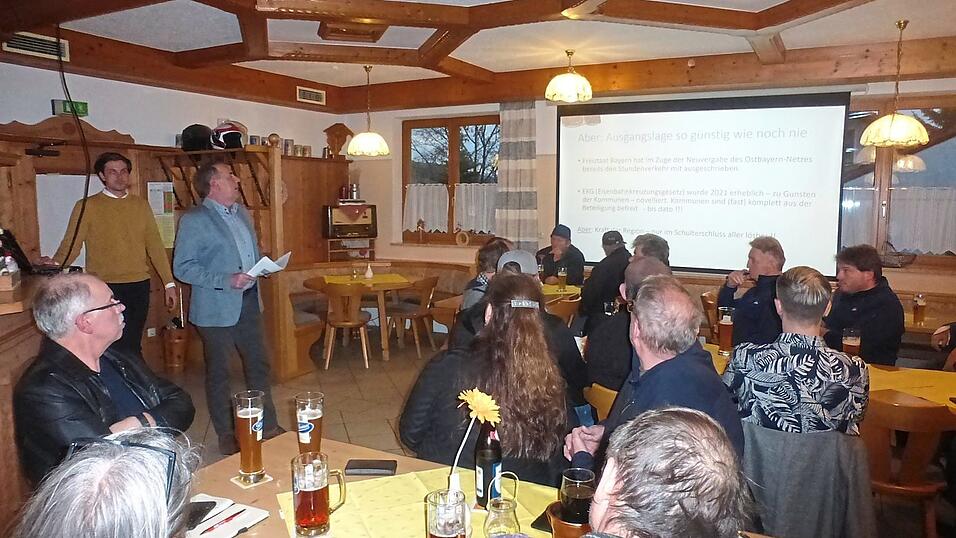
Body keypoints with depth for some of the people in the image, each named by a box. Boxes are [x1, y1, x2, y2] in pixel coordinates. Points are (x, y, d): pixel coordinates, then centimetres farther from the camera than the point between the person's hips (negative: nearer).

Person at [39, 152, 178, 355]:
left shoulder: (141, 205, 10)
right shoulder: (87, 206, 0)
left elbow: (154, 245, 10)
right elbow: (71, 244, -5)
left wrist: (169, 282, 6)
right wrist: (55, 264, -26)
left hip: (139, 286, 3)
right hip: (105, 287, -3)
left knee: (133, 345, 10)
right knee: (113, 348, -3)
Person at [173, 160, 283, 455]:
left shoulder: (242, 212, 12)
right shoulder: (194, 220, -10)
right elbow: (182, 267, -15)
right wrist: (227, 281, -22)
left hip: (248, 302, 7)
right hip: (217, 307, -7)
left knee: (259, 365, 13)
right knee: (218, 372, 6)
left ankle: (268, 426, 27)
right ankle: (226, 437, 20)